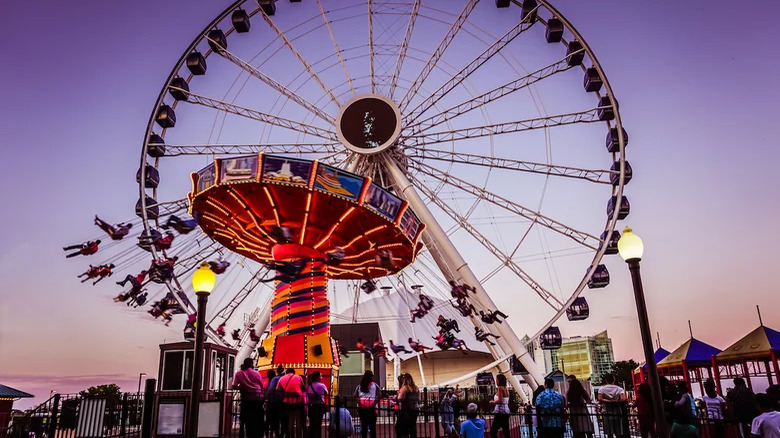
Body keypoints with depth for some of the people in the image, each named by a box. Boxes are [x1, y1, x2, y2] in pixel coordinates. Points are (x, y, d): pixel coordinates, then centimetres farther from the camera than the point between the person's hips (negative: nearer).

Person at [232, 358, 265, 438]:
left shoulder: (239, 373, 4)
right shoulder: (256, 373, 5)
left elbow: (234, 386, -5)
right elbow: (262, 385, 2)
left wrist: (242, 388, 13)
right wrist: (262, 395, 14)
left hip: (247, 398, 0)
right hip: (258, 397, 0)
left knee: (248, 420, 7)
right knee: (258, 420, 9)